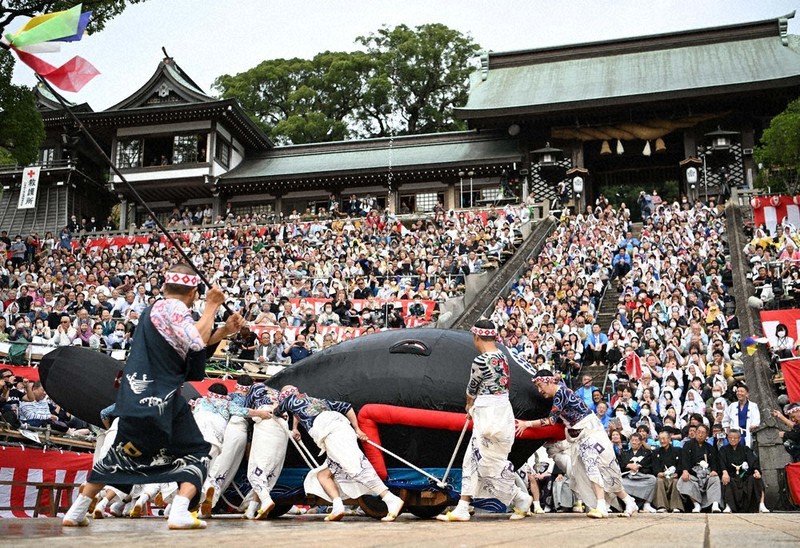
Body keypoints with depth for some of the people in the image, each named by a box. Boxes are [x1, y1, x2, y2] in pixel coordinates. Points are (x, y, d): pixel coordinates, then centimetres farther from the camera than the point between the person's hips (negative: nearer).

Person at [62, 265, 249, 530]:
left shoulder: (153, 309, 20)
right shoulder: (173, 306, -7)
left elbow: (191, 347, 21)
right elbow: (196, 342, -20)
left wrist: (224, 331, 12)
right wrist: (211, 306, -8)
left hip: (132, 400, 8)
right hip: (160, 401, -8)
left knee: (121, 454, 24)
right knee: (196, 454, 3)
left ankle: (75, 513, 27)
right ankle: (180, 513, -15)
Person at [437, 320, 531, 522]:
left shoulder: (481, 361, -16)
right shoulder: (502, 356, 9)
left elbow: (472, 390, -1)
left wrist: (469, 405, 19)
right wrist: (474, 408, 19)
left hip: (489, 414, -9)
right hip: (502, 410, 9)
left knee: (490, 462, -1)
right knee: (472, 459, 12)